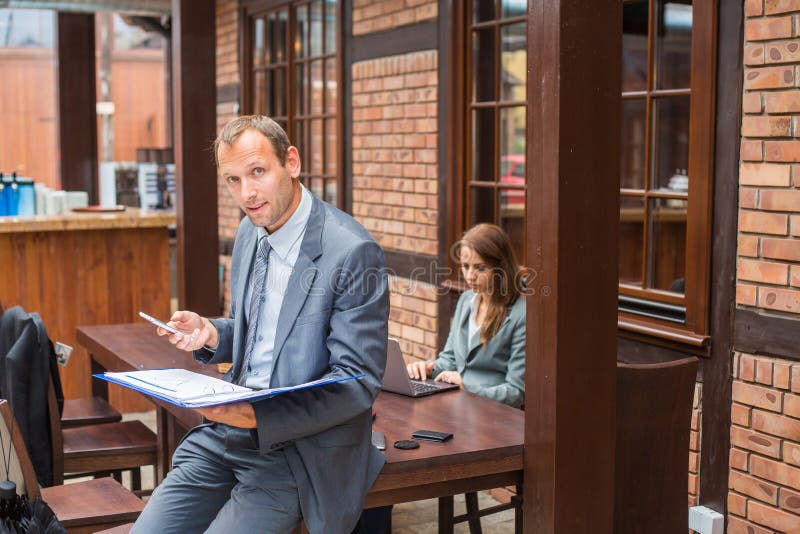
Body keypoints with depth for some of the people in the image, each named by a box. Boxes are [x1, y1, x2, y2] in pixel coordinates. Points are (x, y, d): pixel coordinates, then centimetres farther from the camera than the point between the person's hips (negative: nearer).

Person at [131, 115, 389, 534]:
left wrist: (259, 417, -27)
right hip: (231, 428, 7)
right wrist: (212, 334, -2)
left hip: (299, 449, -6)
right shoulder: (250, 232, 7)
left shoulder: (352, 253, -18)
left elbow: (357, 382, -18)